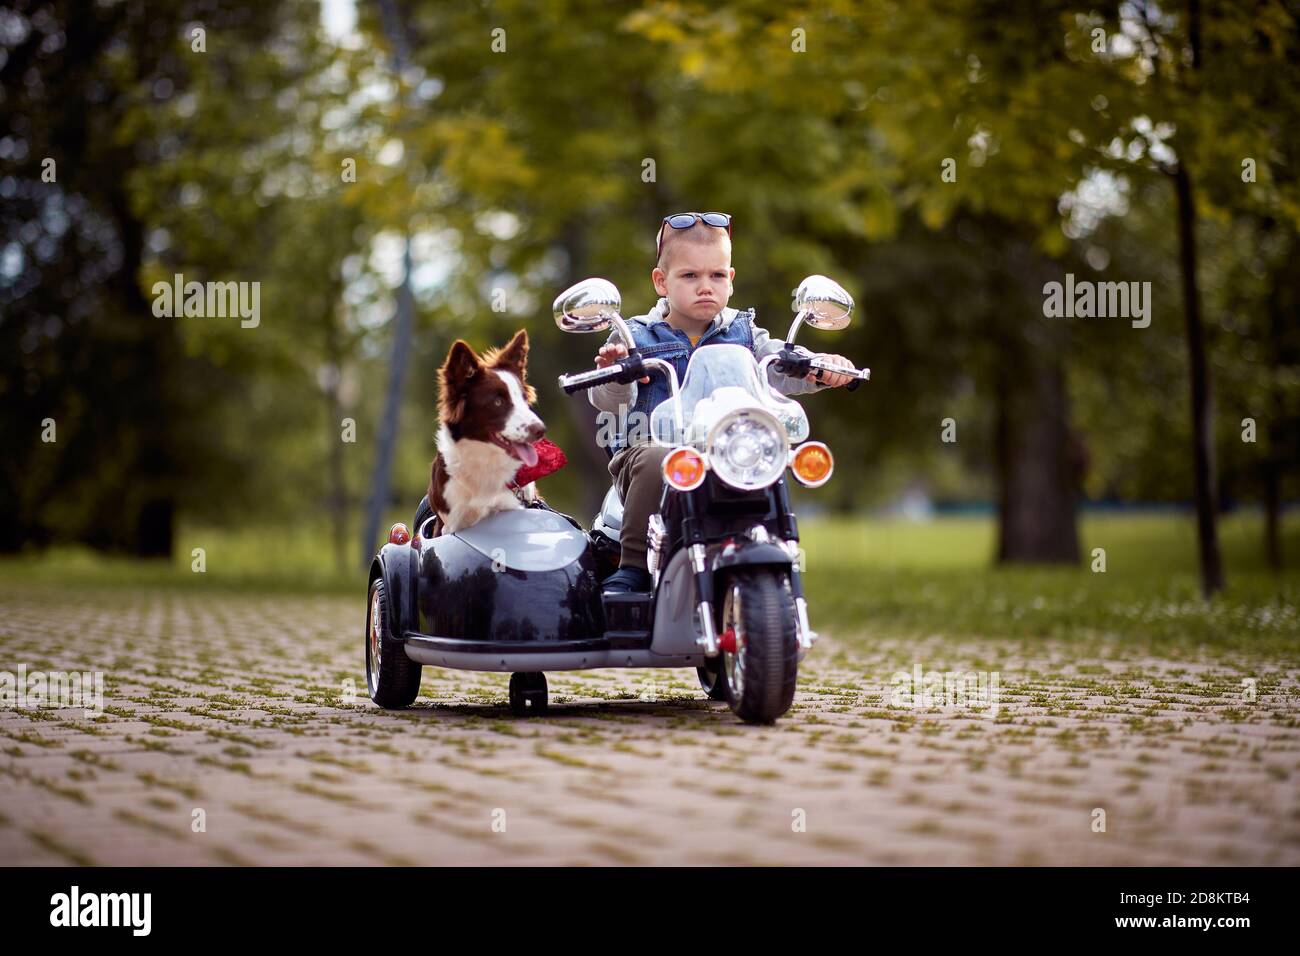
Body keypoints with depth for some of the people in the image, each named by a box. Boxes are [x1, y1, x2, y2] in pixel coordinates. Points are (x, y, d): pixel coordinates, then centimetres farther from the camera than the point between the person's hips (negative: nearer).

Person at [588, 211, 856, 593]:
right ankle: (633, 566, -24)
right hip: (649, 446, -2)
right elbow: (610, 399, -8)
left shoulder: (742, 334, 13)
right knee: (656, 463, -36)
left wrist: (820, 367, -25)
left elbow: (782, 367, -2)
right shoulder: (637, 338, 5)